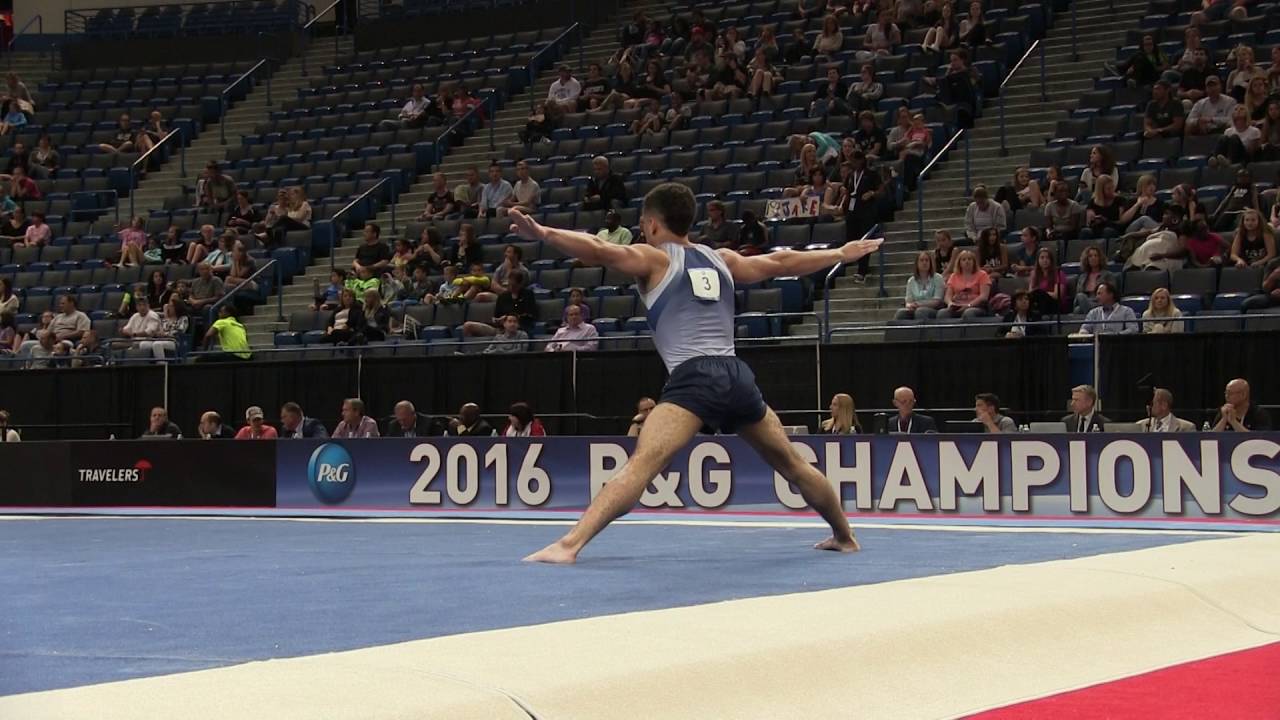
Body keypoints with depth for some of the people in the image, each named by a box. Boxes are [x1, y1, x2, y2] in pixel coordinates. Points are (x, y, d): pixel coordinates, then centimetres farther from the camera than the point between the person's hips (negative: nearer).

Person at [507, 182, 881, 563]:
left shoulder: (652, 259, 8)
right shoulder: (722, 259, 24)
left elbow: (599, 251, -10)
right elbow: (782, 263, 36)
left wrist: (542, 232, -23)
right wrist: (841, 254, 51)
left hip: (693, 380, -6)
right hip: (738, 378, 6)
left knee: (643, 463, -22)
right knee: (792, 464, 24)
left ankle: (569, 545, -37)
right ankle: (845, 535, 40)